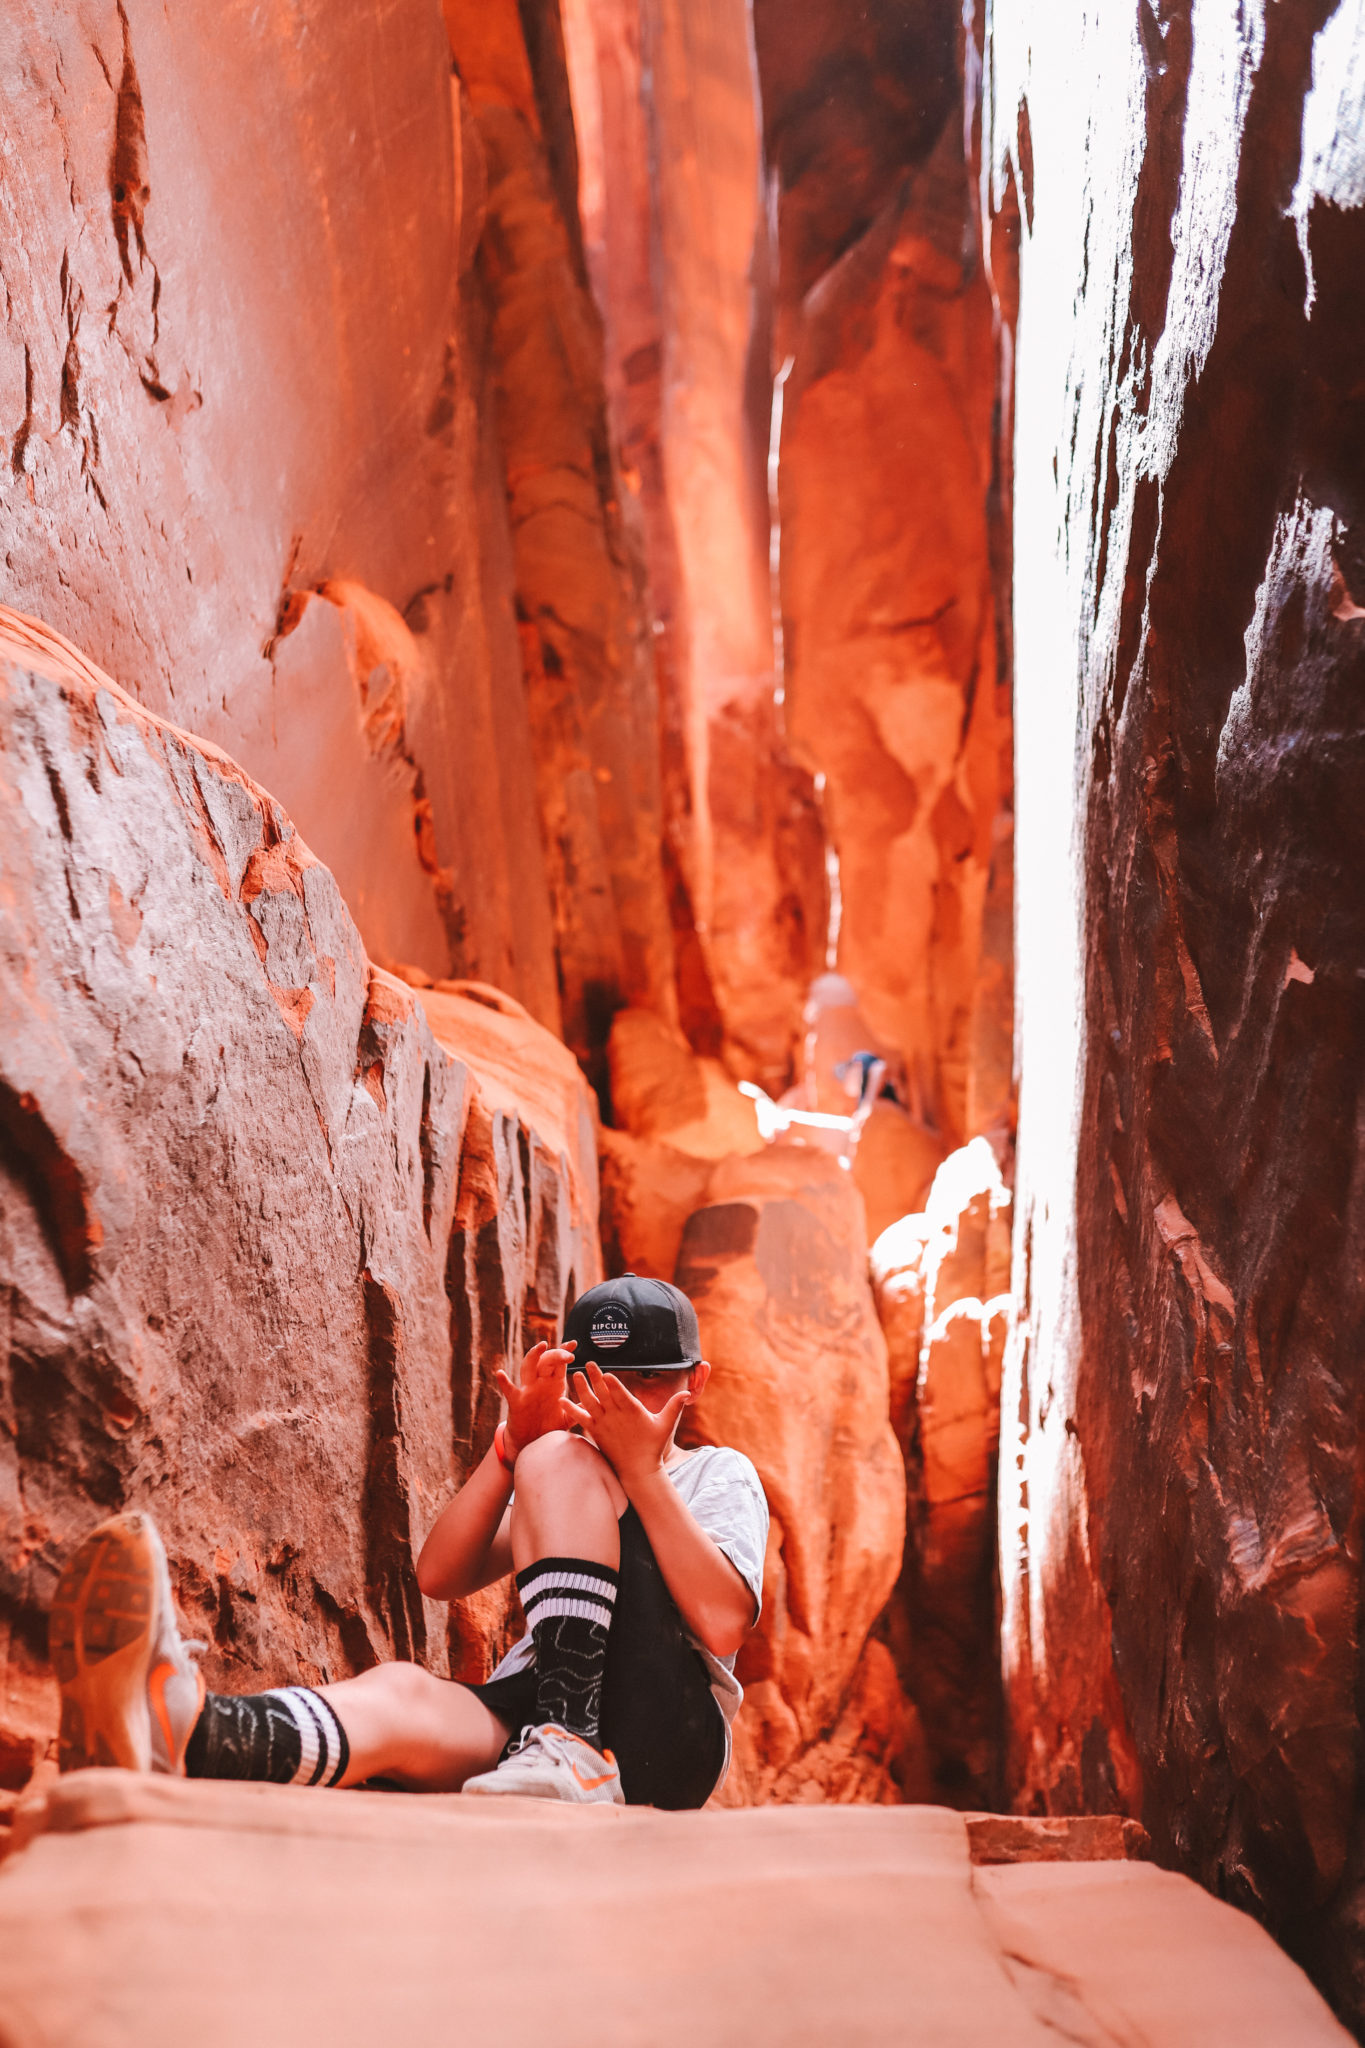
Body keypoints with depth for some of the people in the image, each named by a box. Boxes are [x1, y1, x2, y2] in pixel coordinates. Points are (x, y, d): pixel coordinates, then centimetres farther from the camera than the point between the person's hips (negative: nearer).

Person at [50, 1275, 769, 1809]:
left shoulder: (720, 1475, 18)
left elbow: (723, 1624, -5)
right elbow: (439, 1577, 7)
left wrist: (642, 1467, -8)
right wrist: (514, 1441, -5)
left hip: (666, 1739, -3)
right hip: (525, 1720, 3)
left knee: (560, 1458, -14)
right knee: (402, 1692, -33)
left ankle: (570, 1742, -31)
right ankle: (180, 1734, -64)